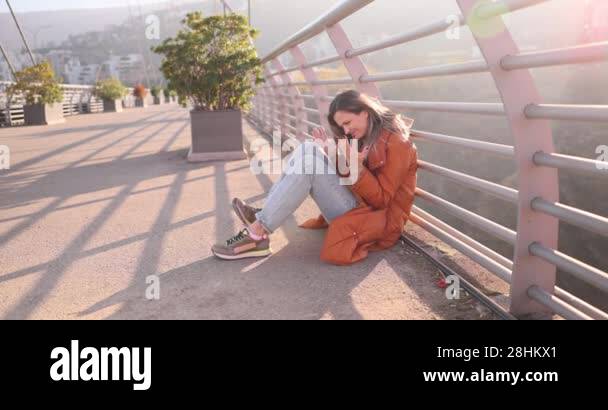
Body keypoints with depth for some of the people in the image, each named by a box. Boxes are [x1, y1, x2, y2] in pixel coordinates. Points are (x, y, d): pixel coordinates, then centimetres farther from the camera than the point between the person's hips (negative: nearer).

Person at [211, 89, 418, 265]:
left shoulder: (396, 143, -9)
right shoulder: (365, 138, 16)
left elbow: (382, 200, -13)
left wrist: (357, 167, -24)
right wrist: (328, 152, -4)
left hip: (376, 218, -8)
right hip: (359, 205, 8)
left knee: (309, 157, -23)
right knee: (308, 151, -7)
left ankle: (258, 234, -25)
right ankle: (260, 220, -19)